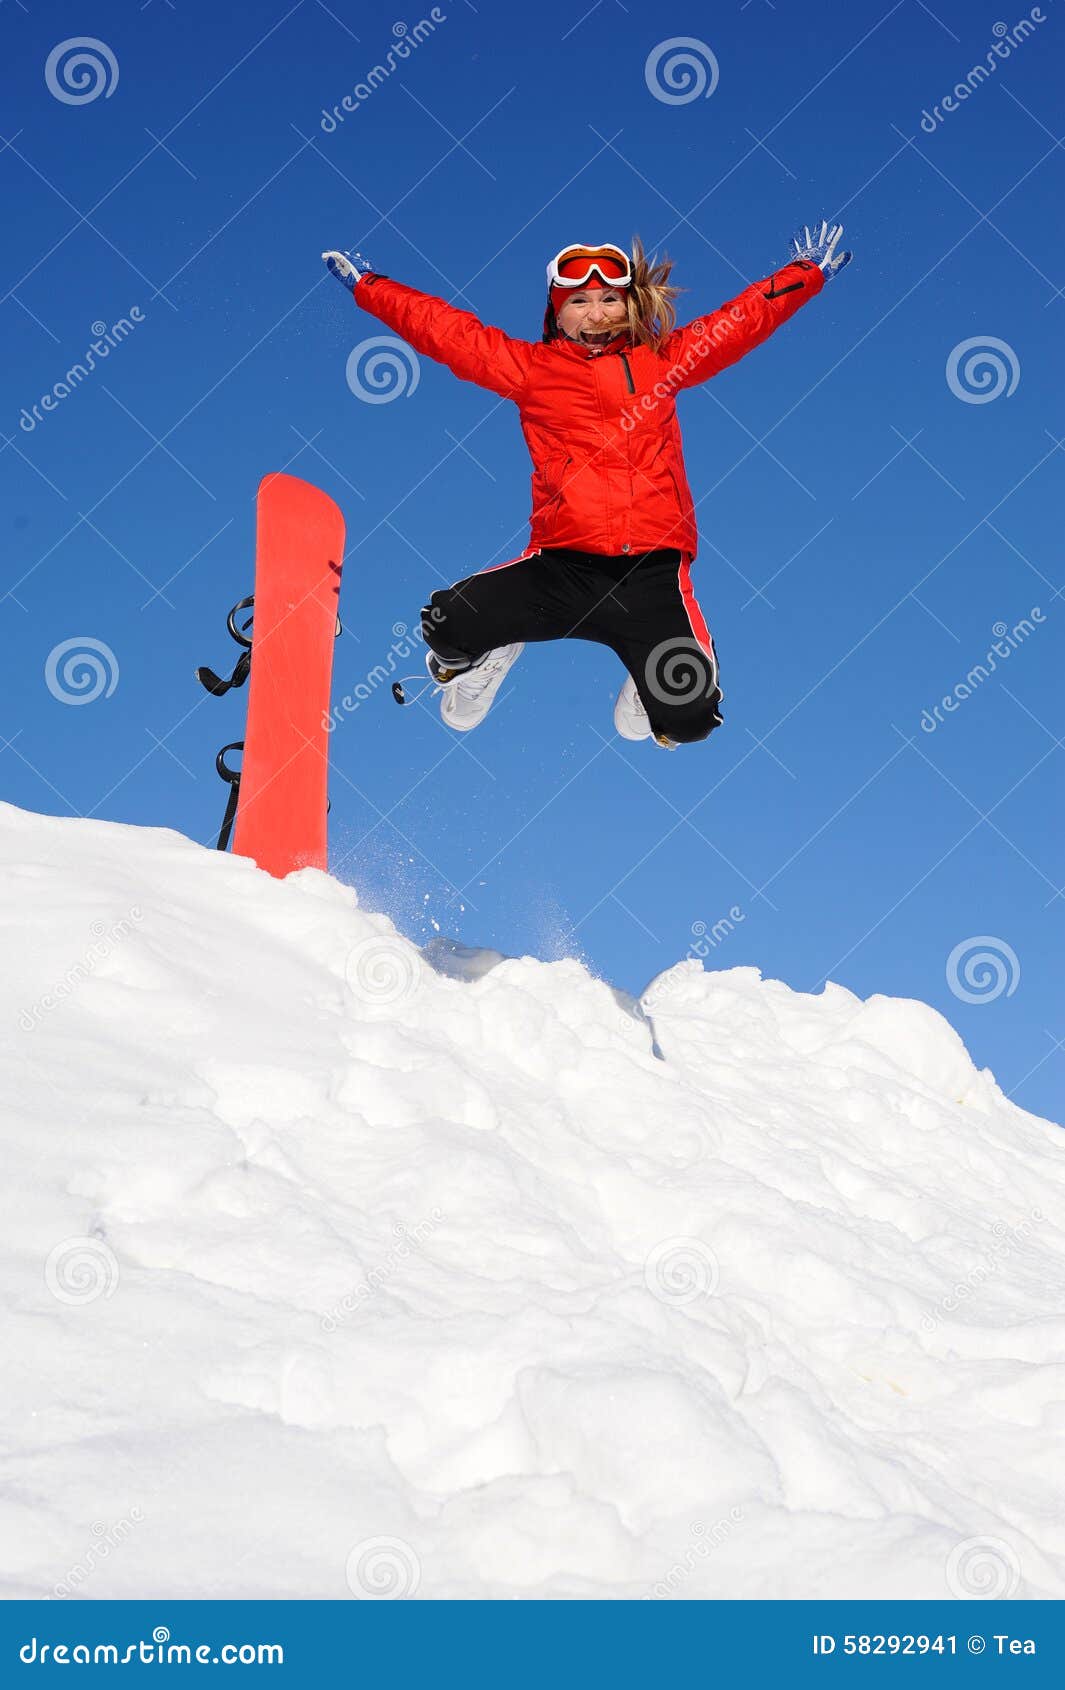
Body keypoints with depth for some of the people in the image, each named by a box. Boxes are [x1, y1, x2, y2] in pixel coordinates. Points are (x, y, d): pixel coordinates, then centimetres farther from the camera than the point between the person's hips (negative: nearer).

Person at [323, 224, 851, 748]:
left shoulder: (663, 358, 15)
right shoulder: (530, 367, 11)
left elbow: (745, 316, 24)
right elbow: (447, 329, 15)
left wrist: (809, 271, 29)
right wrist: (368, 286, 17)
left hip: (653, 573, 0)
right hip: (560, 569, 0)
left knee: (688, 717, -14)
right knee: (449, 621, -19)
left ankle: (648, 685, 28)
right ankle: (489, 653, 22)